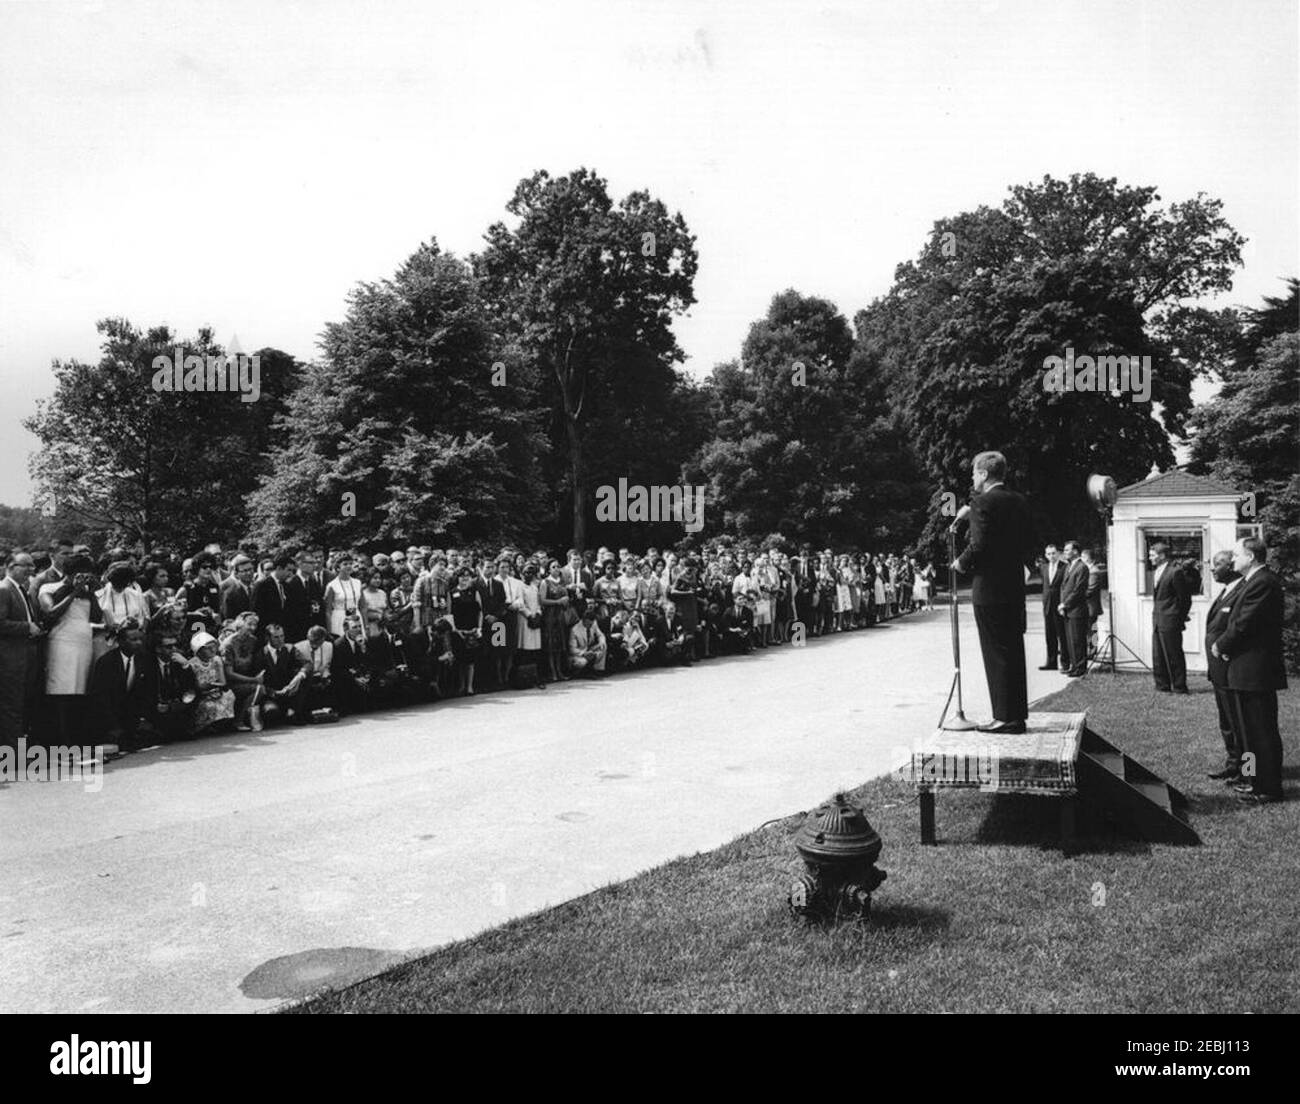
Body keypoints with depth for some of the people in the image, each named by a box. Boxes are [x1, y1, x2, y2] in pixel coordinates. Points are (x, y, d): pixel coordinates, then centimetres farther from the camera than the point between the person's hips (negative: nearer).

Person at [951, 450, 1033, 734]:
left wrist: (962, 563, -3)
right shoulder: (1020, 502, 11)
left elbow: (978, 546, -20)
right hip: (1015, 587, 8)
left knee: (997, 654, -3)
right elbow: (1026, 542, 15)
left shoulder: (982, 503, -14)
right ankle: (1017, 714, 20)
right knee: (1014, 651, 13)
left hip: (988, 589, -8)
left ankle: (1006, 717, 0)